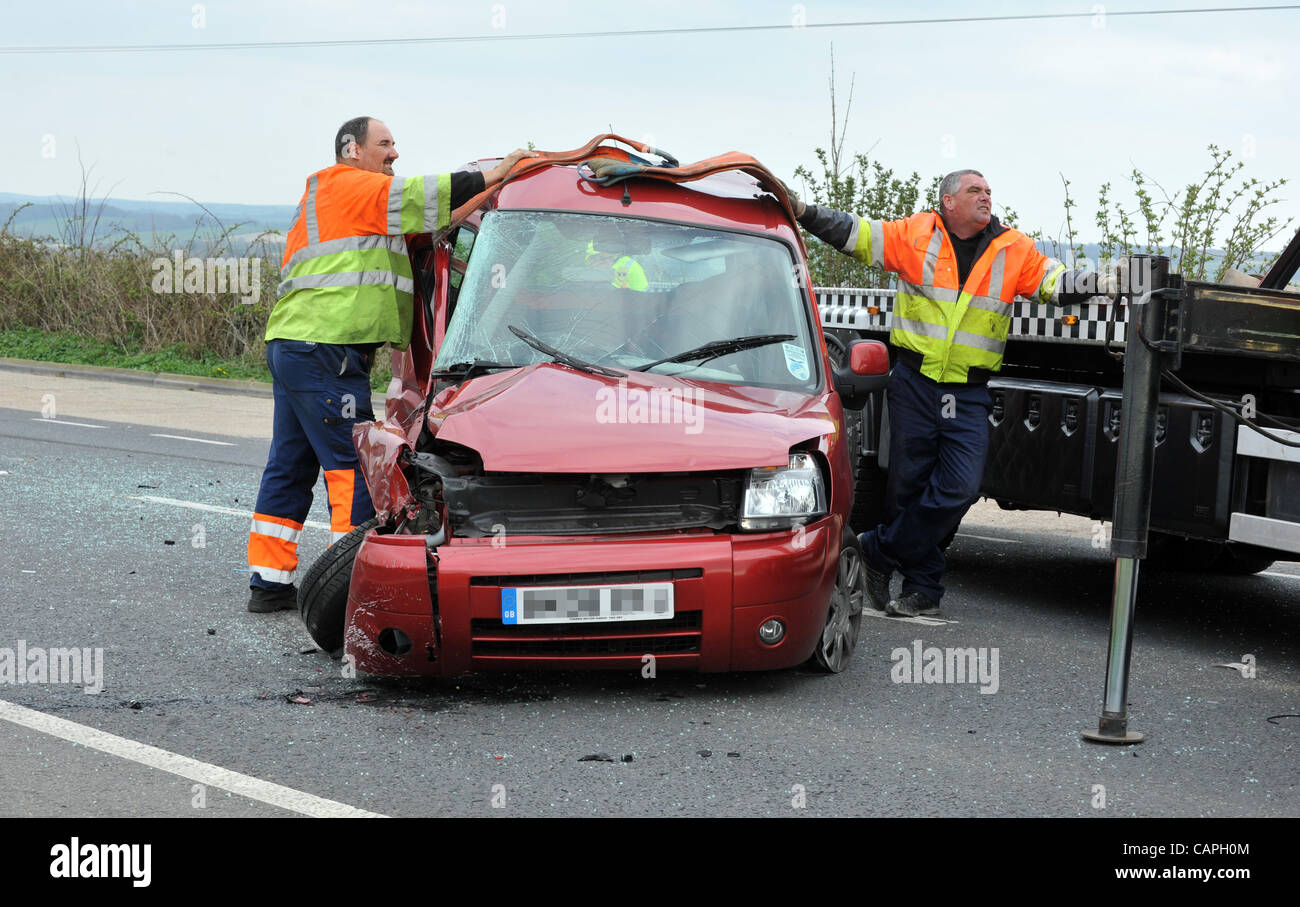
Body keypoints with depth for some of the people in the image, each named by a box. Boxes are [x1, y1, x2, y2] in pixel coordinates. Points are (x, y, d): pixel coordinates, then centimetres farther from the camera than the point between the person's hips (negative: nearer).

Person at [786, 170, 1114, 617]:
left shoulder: (1013, 250, 4)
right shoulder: (915, 234, 0)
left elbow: (1057, 283, 5)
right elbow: (854, 235, 3)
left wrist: (1111, 282, -9)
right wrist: (802, 211, -5)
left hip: (968, 396, 1)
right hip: (914, 383, -1)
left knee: (959, 488, -12)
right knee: (908, 484, 5)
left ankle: (879, 551, 5)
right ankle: (922, 589, 19)